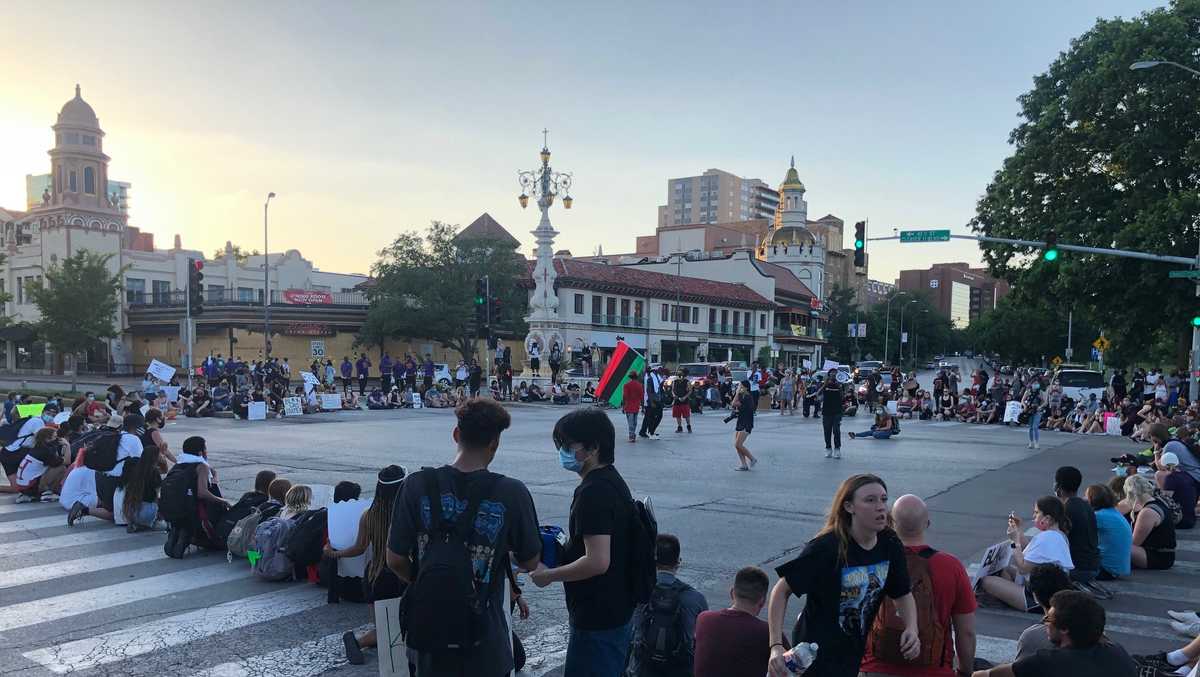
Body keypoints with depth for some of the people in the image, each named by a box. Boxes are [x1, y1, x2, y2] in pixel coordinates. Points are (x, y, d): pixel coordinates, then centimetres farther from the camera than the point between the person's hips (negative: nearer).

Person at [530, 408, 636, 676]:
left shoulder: (593, 492, -23)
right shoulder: (613, 480, 8)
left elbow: (597, 561, -28)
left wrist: (548, 575, -16)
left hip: (596, 619, -10)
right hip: (616, 611, 10)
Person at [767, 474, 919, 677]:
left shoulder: (890, 545, -6)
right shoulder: (826, 548, -23)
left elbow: (903, 594, 9)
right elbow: (782, 590, -19)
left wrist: (911, 629, -11)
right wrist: (776, 646, -27)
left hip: (856, 654, 6)